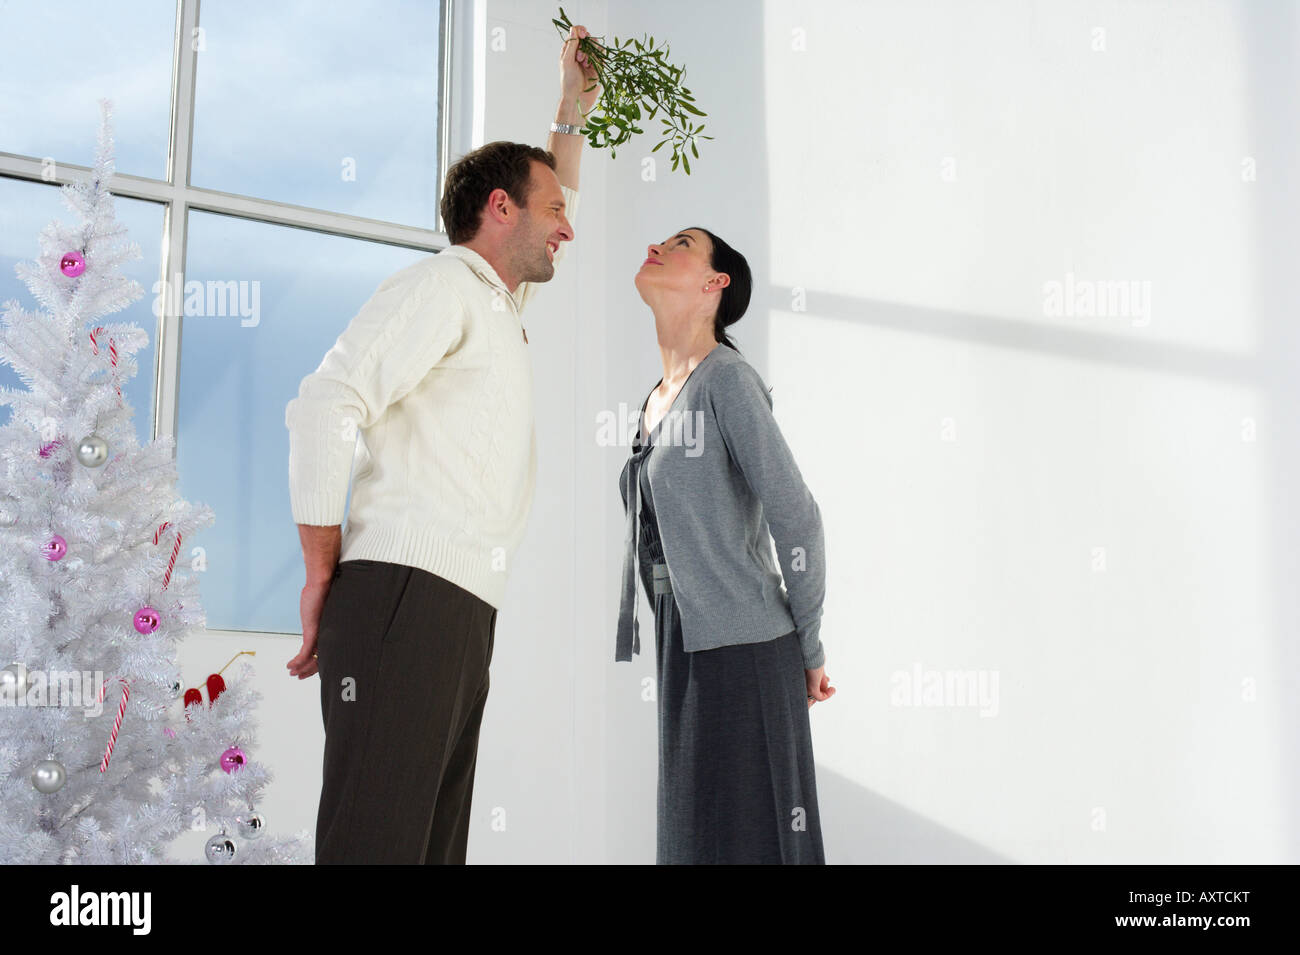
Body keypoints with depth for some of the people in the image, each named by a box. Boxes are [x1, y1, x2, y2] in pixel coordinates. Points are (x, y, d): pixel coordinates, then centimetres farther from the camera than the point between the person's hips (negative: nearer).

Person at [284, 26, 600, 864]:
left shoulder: (499, 308, 28)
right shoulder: (443, 285, 0)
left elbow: (548, 226, 50)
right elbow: (326, 407, -12)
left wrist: (573, 115, 47)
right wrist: (324, 576, -11)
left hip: (462, 613, 9)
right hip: (406, 598, -9)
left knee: (434, 842, 4)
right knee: (375, 842, -16)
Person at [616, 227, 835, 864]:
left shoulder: (727, 380, -8)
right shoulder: (655, 402, 16)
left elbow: (797, 519, -11)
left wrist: (808, 648, -4)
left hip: (741, 646, -8)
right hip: (682, 646, 8)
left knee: (747, 837, -5)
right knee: (690, 834, 11)